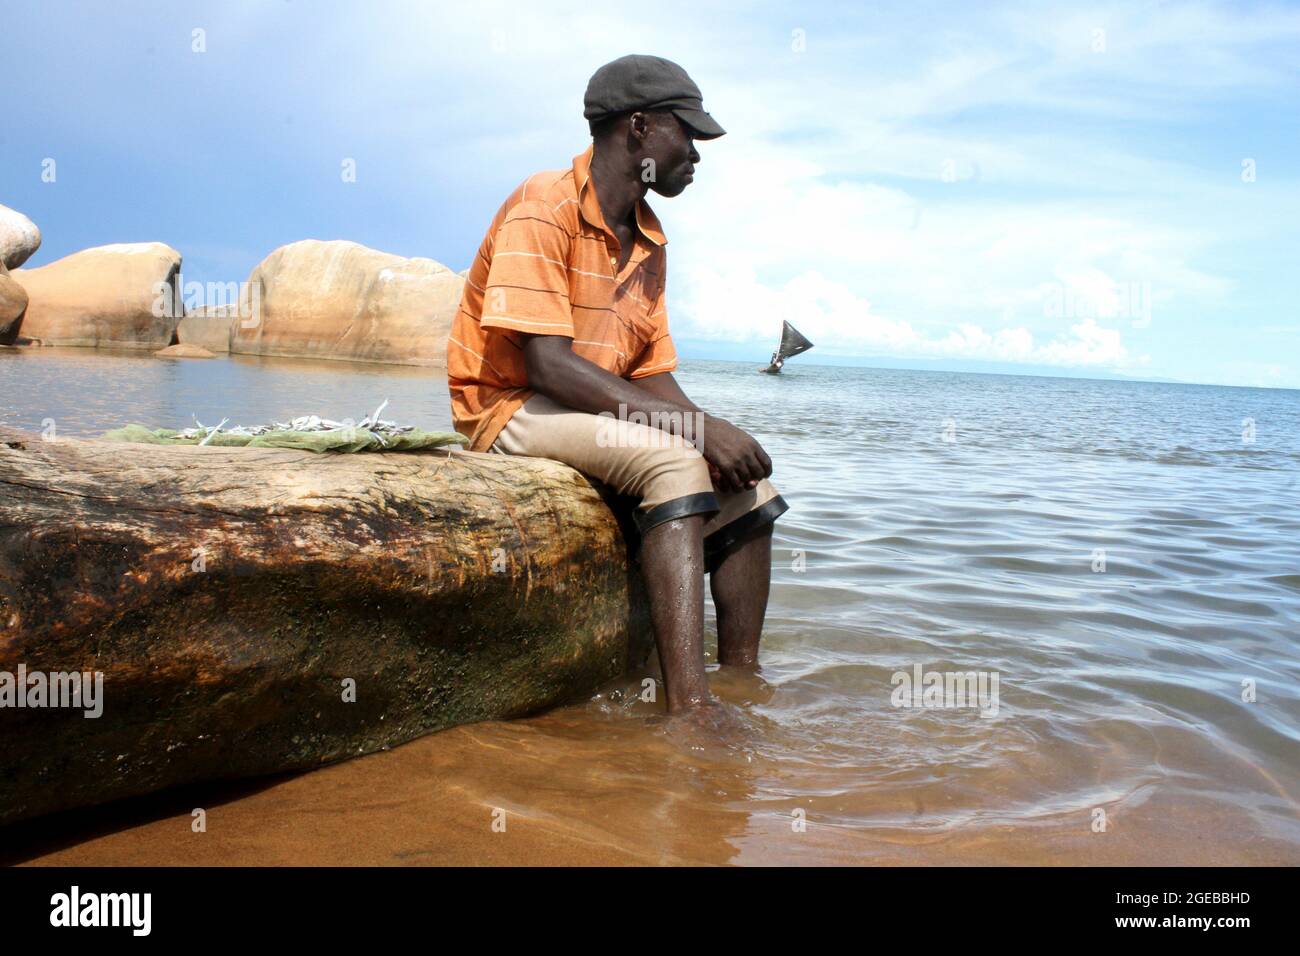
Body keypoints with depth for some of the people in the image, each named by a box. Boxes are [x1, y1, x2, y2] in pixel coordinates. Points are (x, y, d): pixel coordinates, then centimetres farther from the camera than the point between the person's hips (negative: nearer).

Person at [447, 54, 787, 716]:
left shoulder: (649, 243, 11)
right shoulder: (543, 209, -15)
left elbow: (653, 373, 8)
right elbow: (547, 366, -25)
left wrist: (712, 430, -13)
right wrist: (696, 428, -28)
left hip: (601, 412, 8)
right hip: (510, 406, -8)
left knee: (747, 481, -4)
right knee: (674, 462, -31)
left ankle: (741, 681, -4)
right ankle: (688, 707, -36)